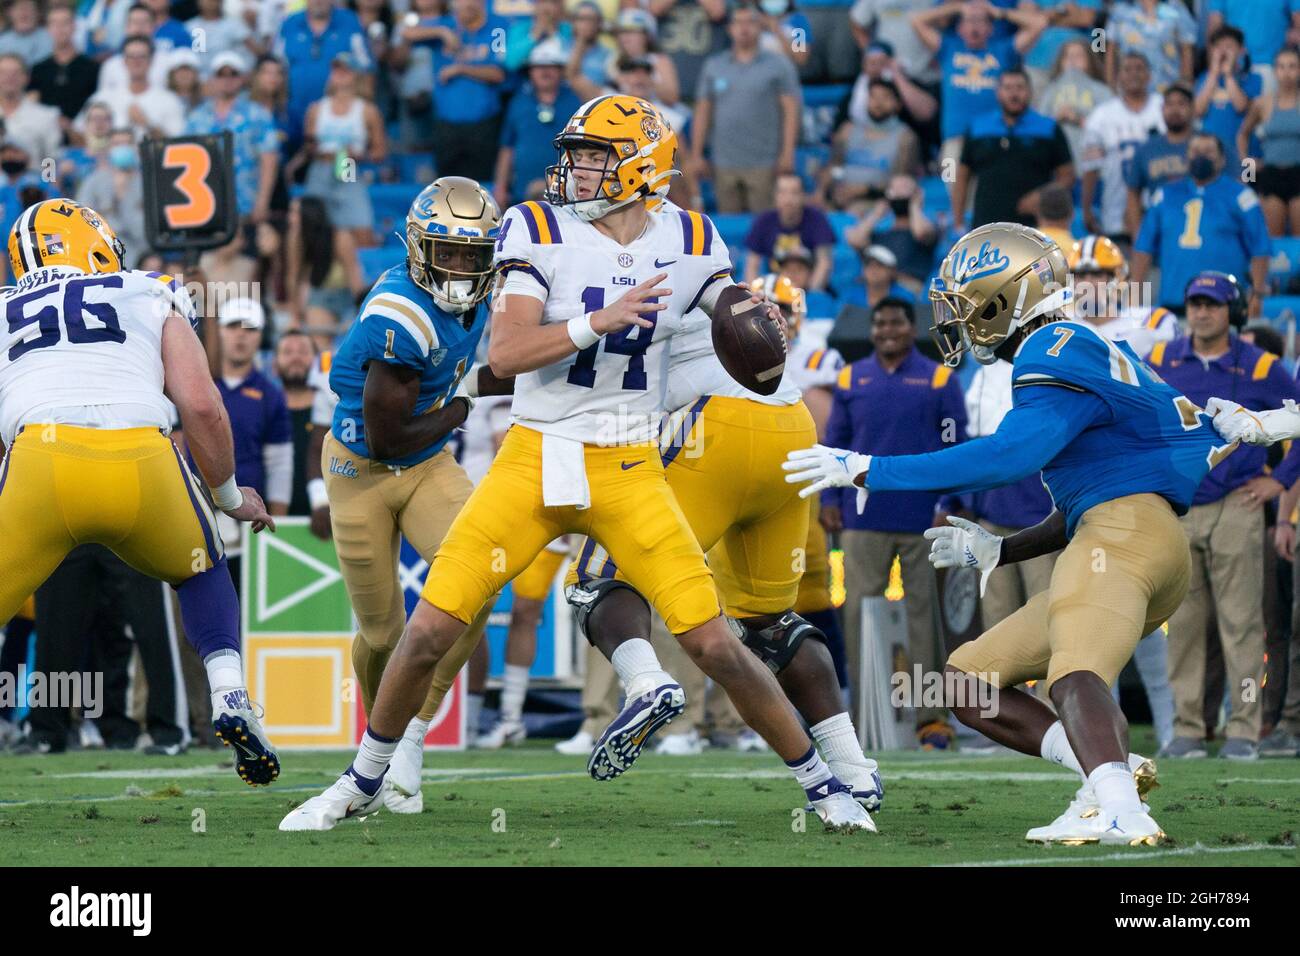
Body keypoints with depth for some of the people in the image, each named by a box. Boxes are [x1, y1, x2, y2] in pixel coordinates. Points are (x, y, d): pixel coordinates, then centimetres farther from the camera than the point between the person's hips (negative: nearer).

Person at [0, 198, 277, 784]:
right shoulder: (154, 299, 25)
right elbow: (201, 406, 15)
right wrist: (230, 497, 30)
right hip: (143, 460, 1)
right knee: (200, 572, 31)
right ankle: (231, 697, 10)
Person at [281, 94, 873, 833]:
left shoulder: (689, 244, 1)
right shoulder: (541, 232, -6)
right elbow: (505, 356, -16)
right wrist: (600, 323, -28)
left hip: (630, 473, 1)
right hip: (535, 461, -1)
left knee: (716, 646, -5)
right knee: (430, 633, -4)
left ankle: (822, 784, 12)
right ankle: (364, 783, 17)